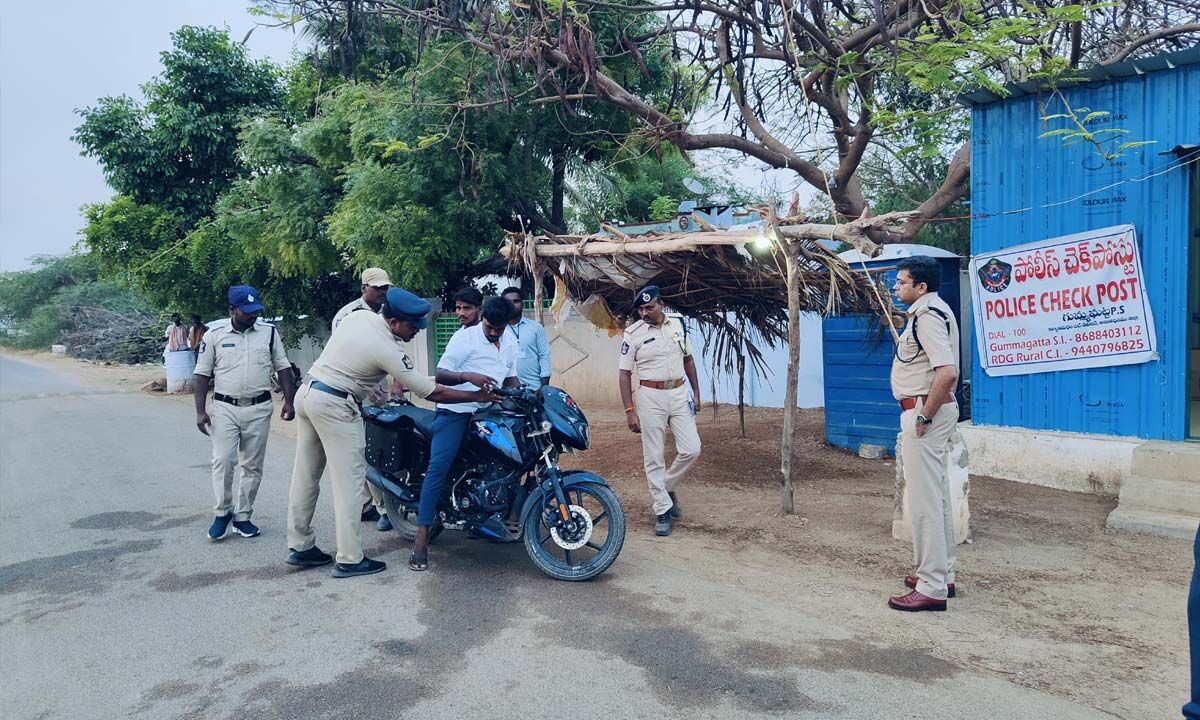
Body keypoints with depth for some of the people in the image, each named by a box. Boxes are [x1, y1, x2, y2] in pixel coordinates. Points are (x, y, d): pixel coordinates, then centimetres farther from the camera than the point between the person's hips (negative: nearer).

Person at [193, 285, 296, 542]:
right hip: (225, 408, -1)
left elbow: (283, 368, 7)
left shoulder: (269, 332, 4)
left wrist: (289, 401, -2)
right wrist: (200, 411, -3)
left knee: (253, 466, 6)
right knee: (222, 461, -8)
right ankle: (223, 512, 11)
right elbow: (201, 375, 4)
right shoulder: (214, 336, 2)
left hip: (259, 409, 1)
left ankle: (242, 516, 17)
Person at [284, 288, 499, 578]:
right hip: (335, 406, -9)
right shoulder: (387, 350, -19)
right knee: (349, 482, -3)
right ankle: (349, 559, -1)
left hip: (307, 392, 9)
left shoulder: (358, 316, 3)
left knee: (306, 476, 15)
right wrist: (479, 396, -8)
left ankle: (300, 547, 25)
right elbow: (432, 392, -15)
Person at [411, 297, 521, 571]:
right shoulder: (465, 337, -8)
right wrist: (468, 376, -29)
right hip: (456, 409, -6)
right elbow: (440, 375, -12)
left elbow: (511, 377, 21)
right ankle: (422, 536, -18)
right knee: (439, 466, -19)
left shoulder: (511, 342, 12)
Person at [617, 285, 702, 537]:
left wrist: (696, 393, 12)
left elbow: (688, 359, 15)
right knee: (654, 458, 1)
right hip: (651, 396, -3)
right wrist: (629, 410, -12)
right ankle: (663, 511, 11)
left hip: (679, 393, 3)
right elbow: (625, 373, -7)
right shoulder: (633, 333, -8)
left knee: (691, 450, -2)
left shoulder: (677, 325, 3)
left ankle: (667, 487, 23)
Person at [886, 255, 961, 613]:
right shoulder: (932, 311, 16)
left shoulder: (927, 316, -17)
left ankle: (932, 589, 0)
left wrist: (925, 417, -22)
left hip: (924, 412, -11)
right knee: (936, 496, 18)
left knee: (924, 500, -7)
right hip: (929, 410, 11)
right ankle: (942, 574, 29)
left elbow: (947, 372, -29)